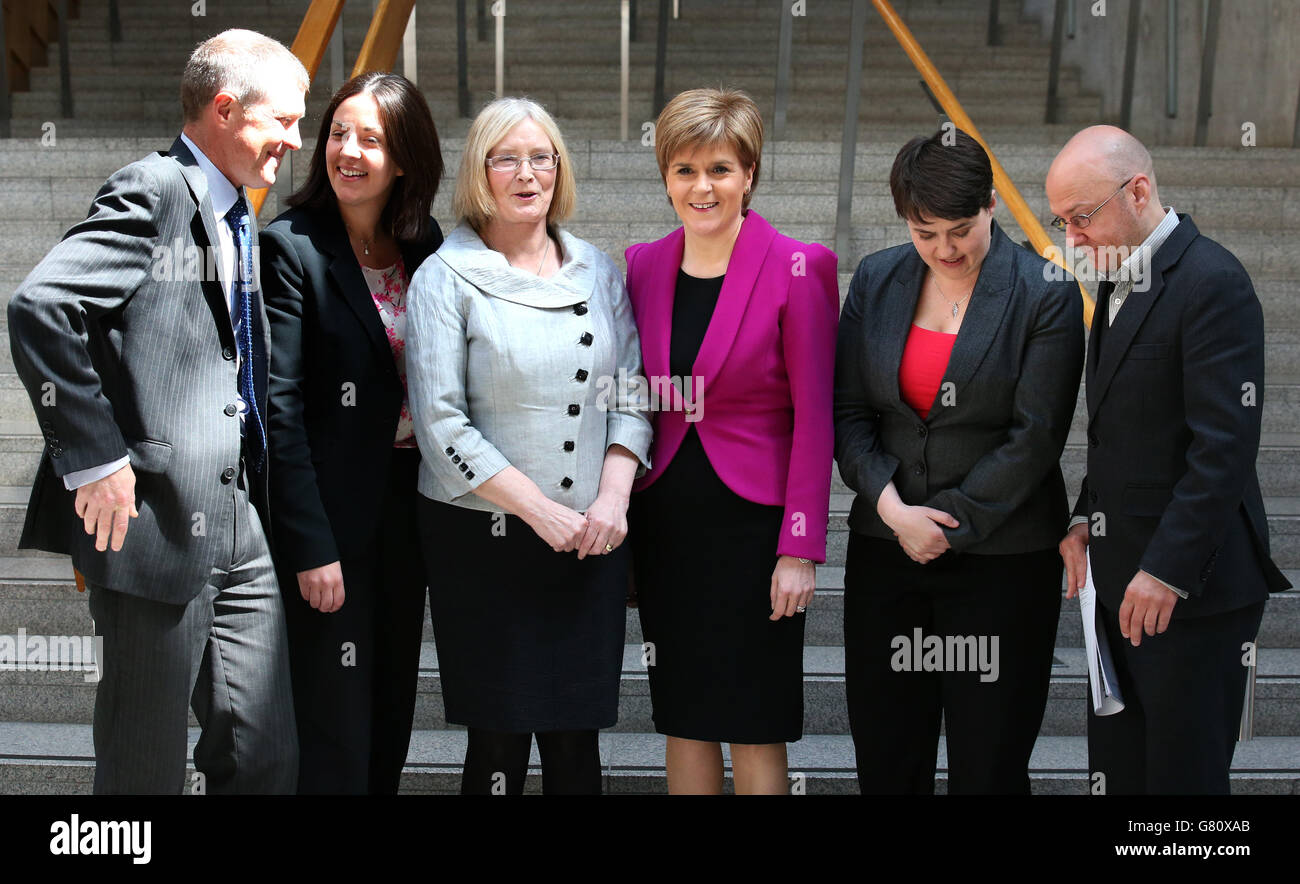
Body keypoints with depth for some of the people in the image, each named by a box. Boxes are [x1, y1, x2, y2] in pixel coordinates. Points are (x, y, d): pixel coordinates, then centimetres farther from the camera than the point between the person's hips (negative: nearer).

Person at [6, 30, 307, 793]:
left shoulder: (239, 220, 18)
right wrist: (94, 457, -20)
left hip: (240, 525, 8)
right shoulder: (154, 191, -10)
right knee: (147, 765, 3)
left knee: (268, 758, 10)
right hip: (160, 520, -8)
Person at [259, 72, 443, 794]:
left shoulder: (425, 244, 7)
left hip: (408, 506, 6)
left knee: (393, 714, 14)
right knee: (337, 737, 0)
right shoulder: (292, 247, -10)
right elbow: (278, 407, -13)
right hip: (333, 511, -6)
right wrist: (310, 545, -17)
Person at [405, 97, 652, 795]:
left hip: (590, 538, 3)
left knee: (576, 739, 5)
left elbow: (630, 397, 10)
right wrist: (541, 510, -13)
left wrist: (612, 497, -6)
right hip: (483, 537, -3)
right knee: (500, 743, 1)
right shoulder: (447, 277, -3)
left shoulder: (596, 269, 10)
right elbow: (441, 422, -9)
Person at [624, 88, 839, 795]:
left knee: (754, 730, 3)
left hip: (754, 522, -4)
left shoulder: (799, 268, -9)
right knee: (682, 720, 12)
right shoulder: (643, 266, 5)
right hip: (664, 523, 5)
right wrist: (621, 521, 7)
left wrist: (800, 550, -13)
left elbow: (815, 417, -9)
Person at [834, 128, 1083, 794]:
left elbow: (1035, 437, -10)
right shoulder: (877, 280, 6)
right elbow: (847, 412, 4)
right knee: (885, 759, 9)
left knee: (987, 764, 3)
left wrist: (948, 522, -11)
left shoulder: (1046, 296, -6)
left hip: (1000, 558, -3)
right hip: (885, 550, 4)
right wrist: (892, 507, -11)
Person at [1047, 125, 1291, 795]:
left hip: (1192, 587, -9)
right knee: (1116, 768, 12)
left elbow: (1225, 445, -21)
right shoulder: (1121, 277, 13)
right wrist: (1085, 518, 7)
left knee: (1183, 770, 0)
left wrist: (1167, 569, -21)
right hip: (1123, 575, 9)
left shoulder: (1212, 282, -16)